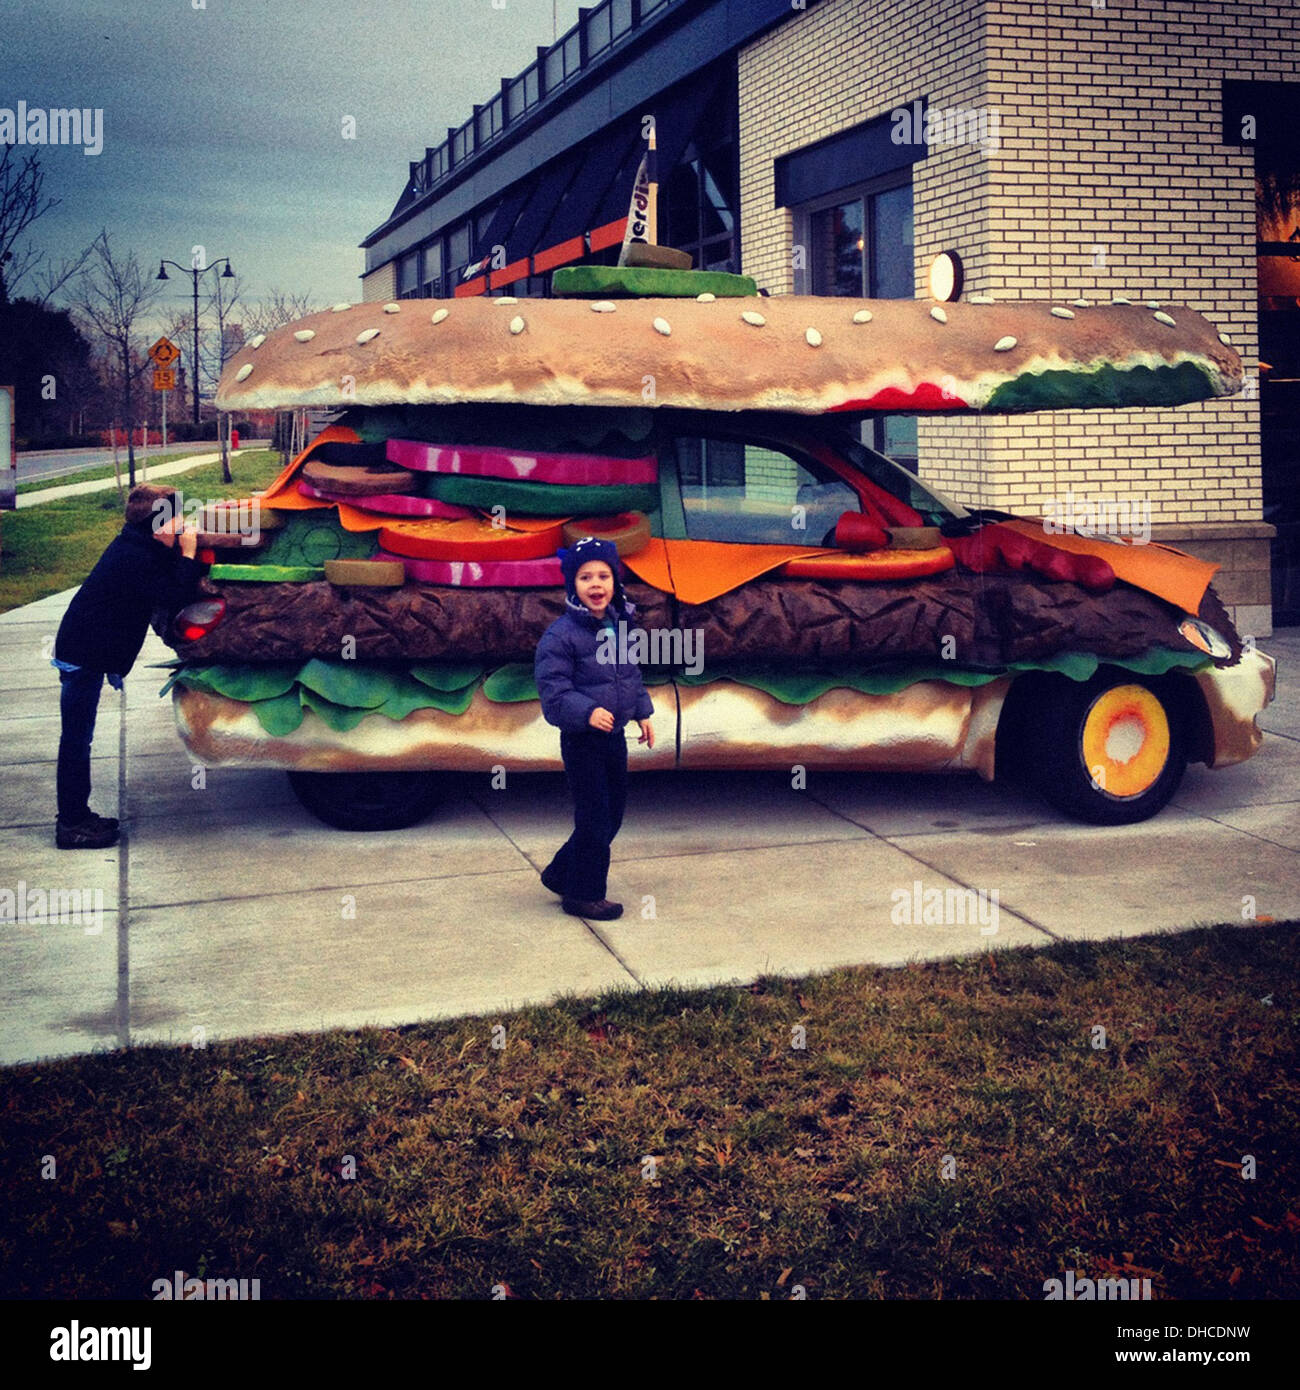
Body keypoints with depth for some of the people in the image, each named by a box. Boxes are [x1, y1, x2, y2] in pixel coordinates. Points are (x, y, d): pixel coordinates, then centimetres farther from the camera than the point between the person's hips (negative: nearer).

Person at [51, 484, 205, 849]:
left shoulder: (135, 546, 6)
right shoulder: (133, 559, -23)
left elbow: (171, 583, 13)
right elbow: (174, 596, -26)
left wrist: (184, 554, -3)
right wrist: (189, 554, -19)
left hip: (83, 653, 10)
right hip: (82, 657, -10)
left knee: (78, 739, 16)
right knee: (76, 740, -3)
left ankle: (76, 815, 25)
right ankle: (71, 825, 4)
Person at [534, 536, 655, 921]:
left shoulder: (620, 624, 8)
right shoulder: (560, 635, -17)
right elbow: (553, 688, -21)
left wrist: (642, 712, 18)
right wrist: (587, 712, -34)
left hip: (614, 736, 8)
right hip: (581, 741, -8)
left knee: (613, 813, 15)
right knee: (594, 818, -3)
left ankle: (561, 874, 32)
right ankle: (584, 895, 13)